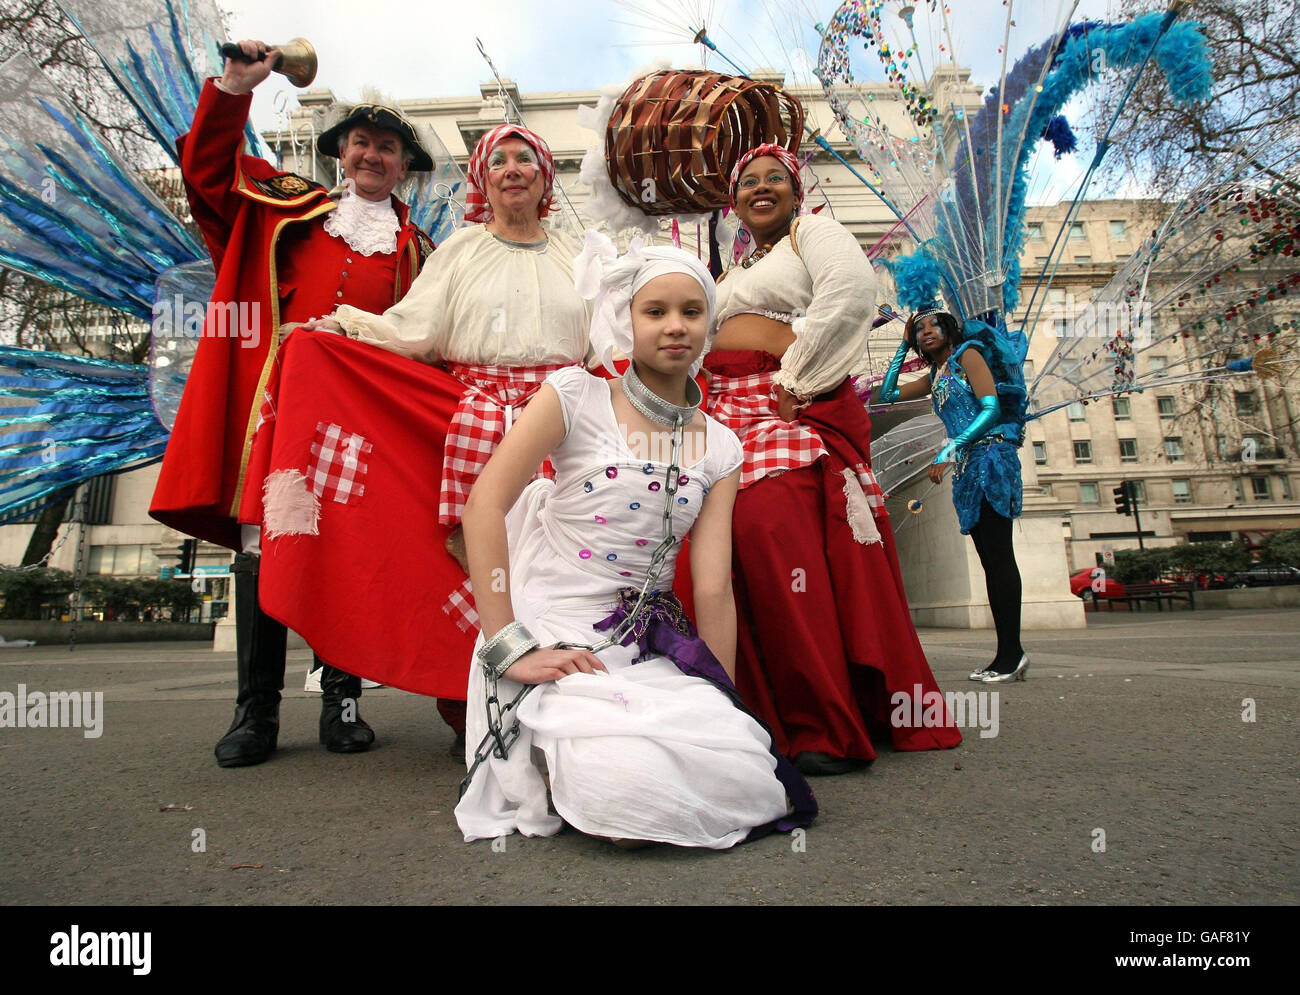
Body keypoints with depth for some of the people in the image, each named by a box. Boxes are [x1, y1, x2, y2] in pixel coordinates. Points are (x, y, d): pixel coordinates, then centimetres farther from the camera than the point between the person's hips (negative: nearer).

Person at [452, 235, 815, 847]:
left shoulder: (719, 447, 7)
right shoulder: (576, 396, -4)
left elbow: (713, 587, 3)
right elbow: (484, 505, -12)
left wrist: (725, 706, 0)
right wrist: (509, 646, -18)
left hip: (649, 652, 5)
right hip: (552, 642, -5)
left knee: (746, 781, -12)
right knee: (629, 790, -28)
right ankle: (552, 765, 7)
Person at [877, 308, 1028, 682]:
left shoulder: (967, 353, 1)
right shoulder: (934, 377, 22)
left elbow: (991, 408, -11)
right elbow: (888, 393, 26)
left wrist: (949, 450, -19)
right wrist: (903, 346, 24)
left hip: (990, 457, -8)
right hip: (966, 467, 8)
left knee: (997, 554, -13)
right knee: (990, 559, 3)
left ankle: (1011, 651, -13)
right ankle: (1008, 653, 4)